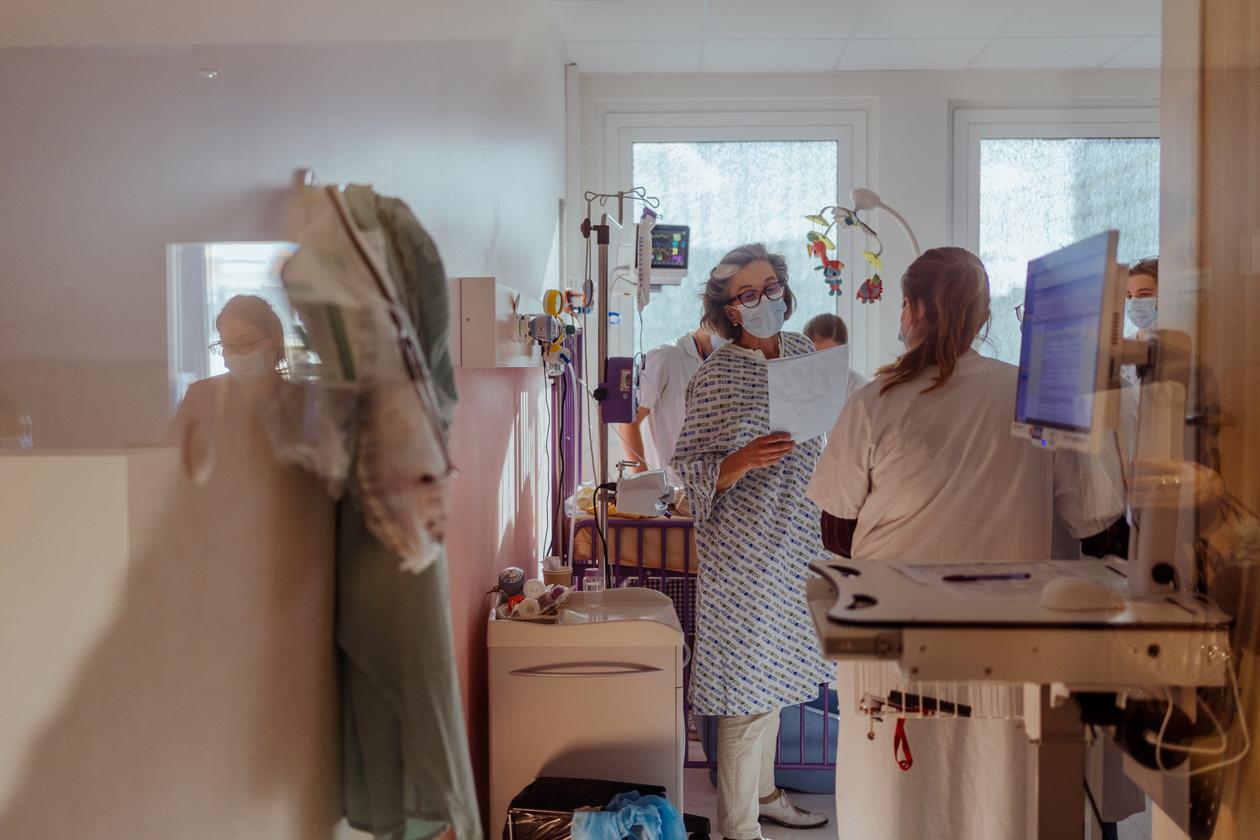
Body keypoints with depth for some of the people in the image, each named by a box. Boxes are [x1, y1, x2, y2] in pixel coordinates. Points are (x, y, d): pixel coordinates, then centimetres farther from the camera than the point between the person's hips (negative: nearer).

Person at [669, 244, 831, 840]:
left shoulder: (802, 351, 6)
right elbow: (688, 467, -13)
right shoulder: (715, 377, -13)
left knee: (773, 674, 18)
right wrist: (741, 462, -29)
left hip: (798, 541, 7)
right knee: (748, 684, -2)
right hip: (745, 546, -7)